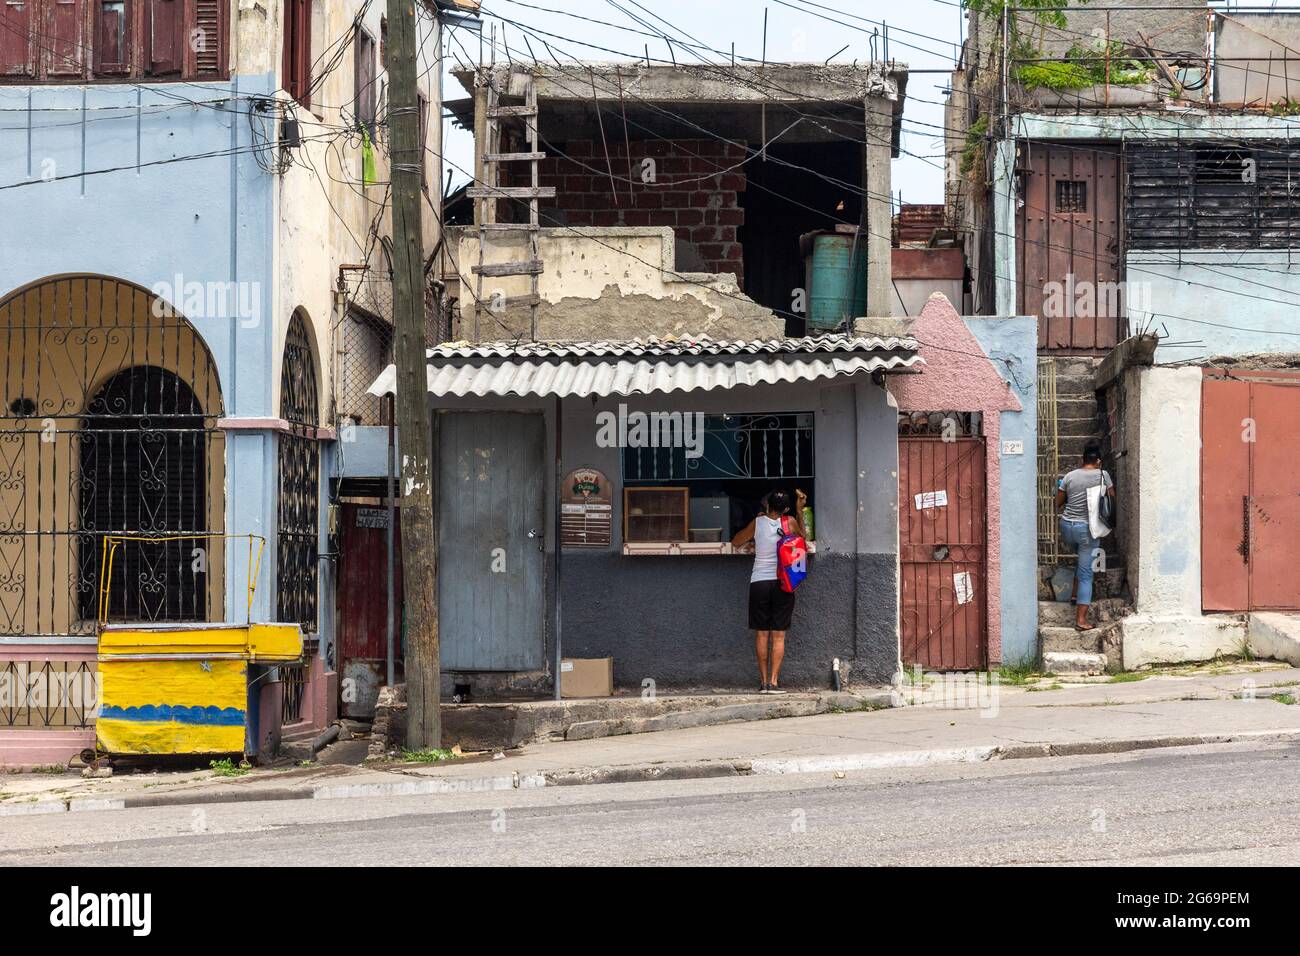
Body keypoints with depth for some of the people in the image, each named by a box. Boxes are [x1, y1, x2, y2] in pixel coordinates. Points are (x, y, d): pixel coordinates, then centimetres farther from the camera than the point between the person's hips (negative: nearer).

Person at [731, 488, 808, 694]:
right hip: (782, 584, 0)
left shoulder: (757, 523, -2)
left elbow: (735, 542, 12)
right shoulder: (790, 522, -3)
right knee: (778, 636, 2)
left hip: (759, 583, 0)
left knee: (761, 634, 6)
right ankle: (774, 682, -4)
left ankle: (763, 681, 5)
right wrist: (799, 510, 22)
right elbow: (803, 536, 19)